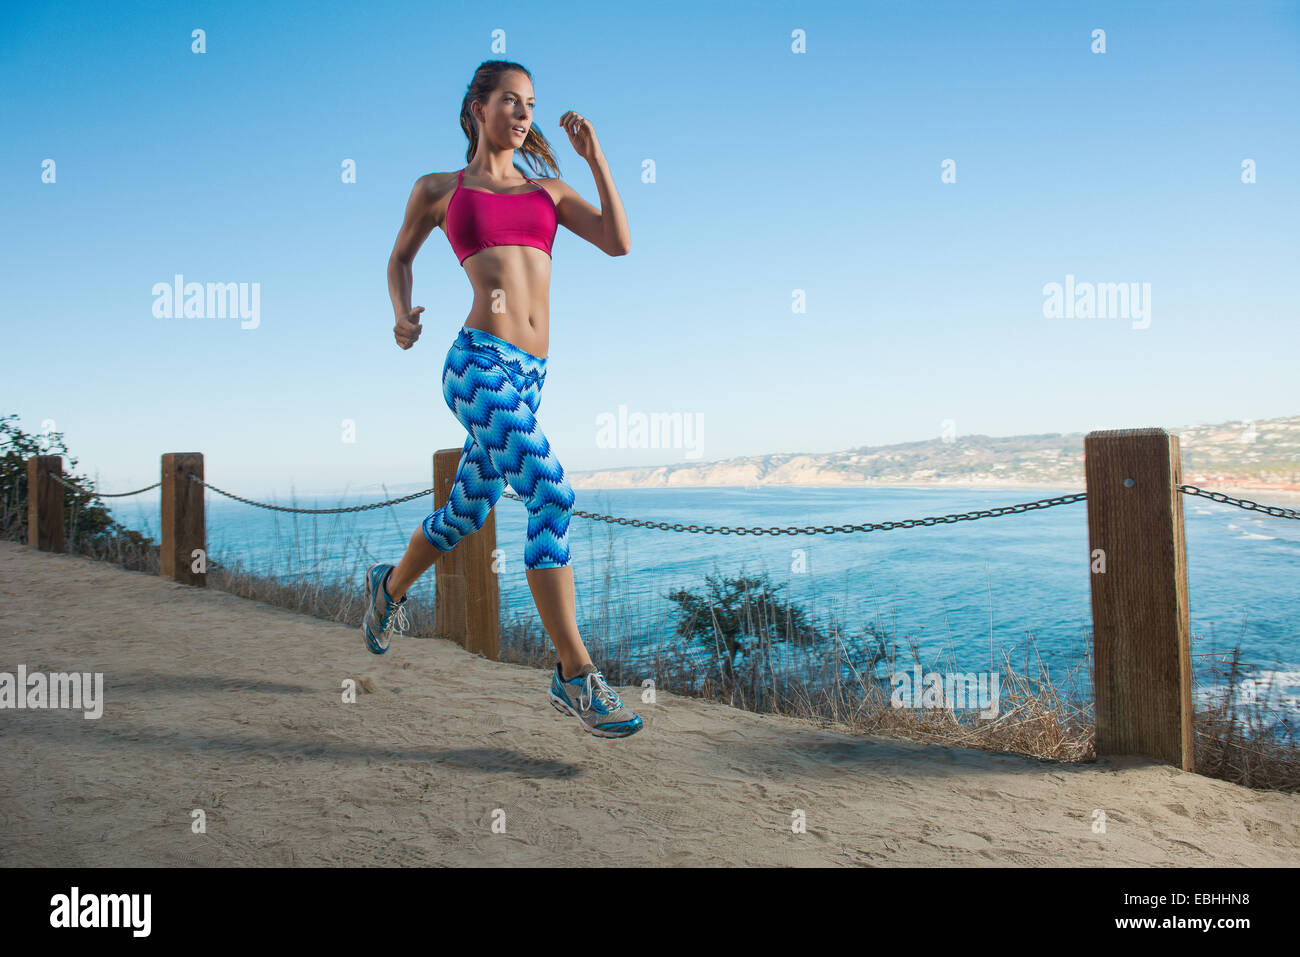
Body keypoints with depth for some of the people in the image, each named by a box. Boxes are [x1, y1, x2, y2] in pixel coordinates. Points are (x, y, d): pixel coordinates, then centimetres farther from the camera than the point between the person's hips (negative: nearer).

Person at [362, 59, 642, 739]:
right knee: (553, 496, -23)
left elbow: (618, 243, 6)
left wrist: (595, 158, 5)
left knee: (465, 515, 18)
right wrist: (402, 315, 6)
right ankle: (576, 676, -17)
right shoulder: (440, 189, 12)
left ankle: (390, 587, 48)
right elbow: (400, 257, 25)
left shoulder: (548, 188, 20)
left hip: (527, 377, 5)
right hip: (479, 360, -5)